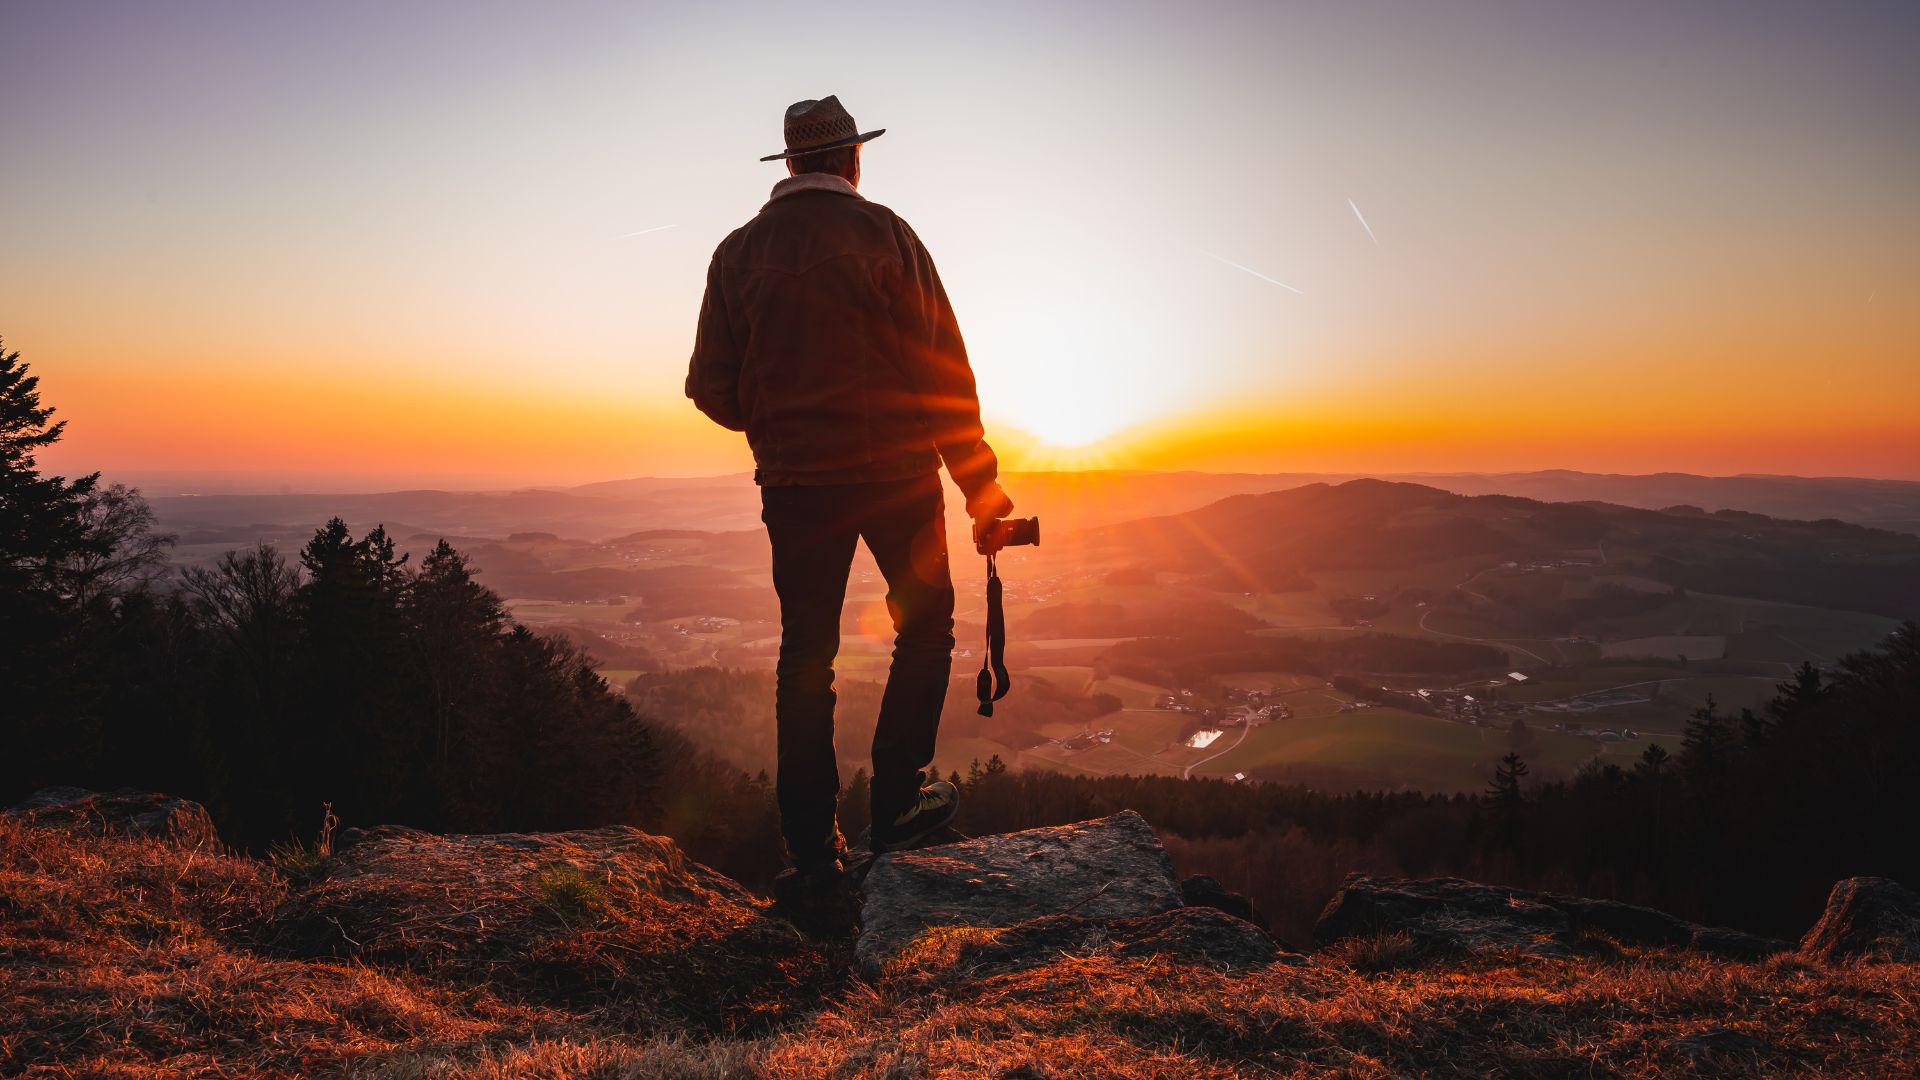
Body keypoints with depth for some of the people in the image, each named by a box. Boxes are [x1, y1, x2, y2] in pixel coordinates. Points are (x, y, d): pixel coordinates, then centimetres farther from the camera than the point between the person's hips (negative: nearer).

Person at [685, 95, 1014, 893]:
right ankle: (898, 803, 10)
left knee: (807, 651, 10)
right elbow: (942, 366, -8)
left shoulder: (738, 252, 5)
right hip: (894, 470, -3)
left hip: (793, 481, 3)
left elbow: (713, 388, 4)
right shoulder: (883, 234, -3)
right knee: (924, 627, 15)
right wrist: (978, 480, -3)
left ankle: (812, 845, 13)